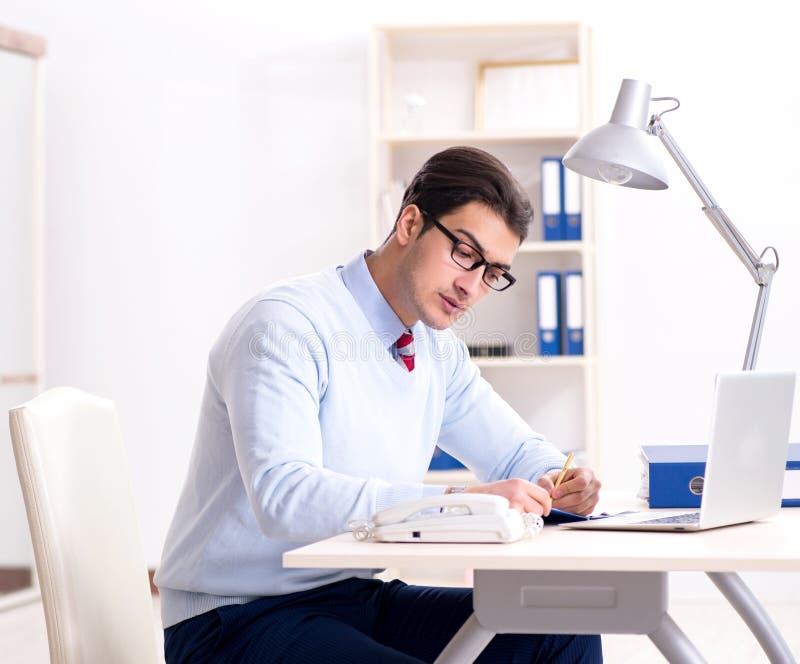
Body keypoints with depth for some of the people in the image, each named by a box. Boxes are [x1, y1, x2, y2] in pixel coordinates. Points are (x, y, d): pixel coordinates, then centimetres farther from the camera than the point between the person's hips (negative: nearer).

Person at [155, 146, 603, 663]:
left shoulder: (439, 350, 8)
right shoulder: (285, 324, -17)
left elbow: (516, 450, 21)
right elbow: (283, 496, -31)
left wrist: (556, 482, -4)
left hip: (361, 599, 8)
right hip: (237, 620, -8)